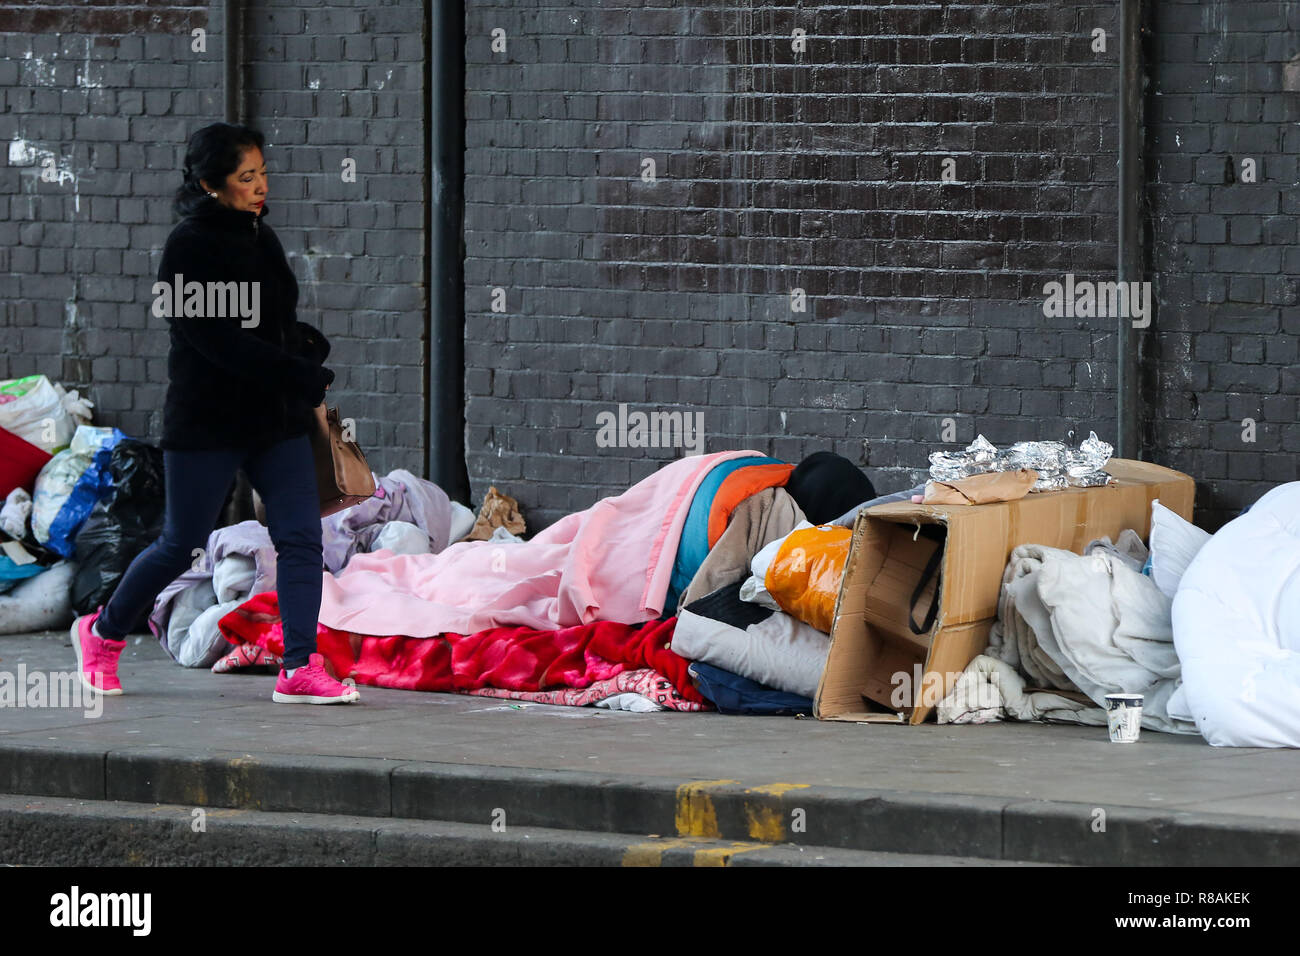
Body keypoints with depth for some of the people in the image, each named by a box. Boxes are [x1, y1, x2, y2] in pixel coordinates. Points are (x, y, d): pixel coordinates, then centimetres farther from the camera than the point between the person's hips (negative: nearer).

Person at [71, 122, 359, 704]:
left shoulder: (259, 238, 10)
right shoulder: (189, 248, -13)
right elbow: (218, 340, -20)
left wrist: (307, 347, -1)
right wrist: (302, 374, -21)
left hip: (276, 418, 6)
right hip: (207, 420, -6)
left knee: (301, 536, -6)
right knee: (182, 545, 3)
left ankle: (300, 669, -6)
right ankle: (103, 633, 25)